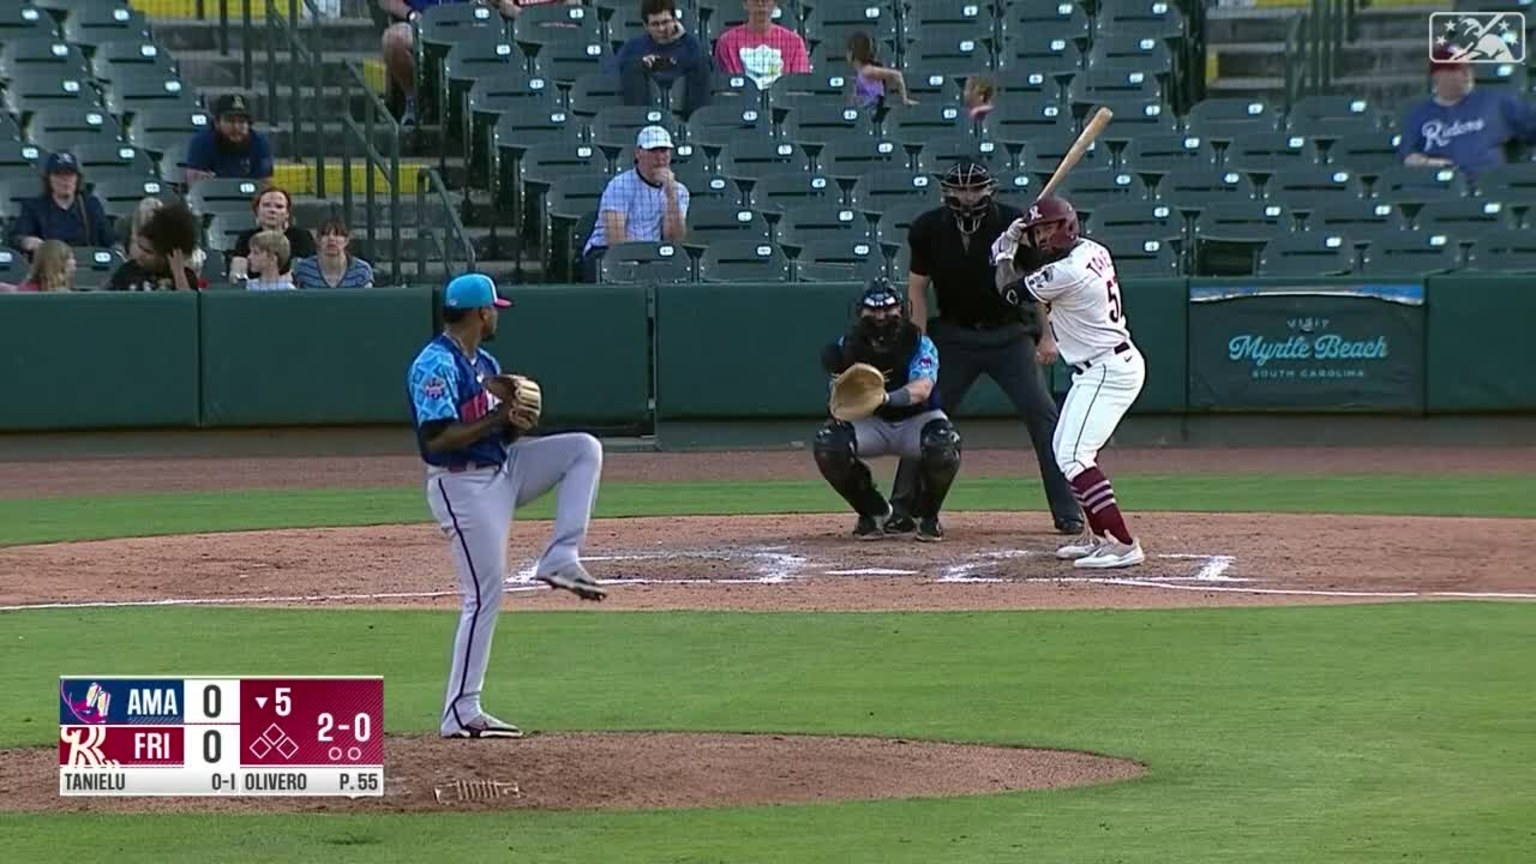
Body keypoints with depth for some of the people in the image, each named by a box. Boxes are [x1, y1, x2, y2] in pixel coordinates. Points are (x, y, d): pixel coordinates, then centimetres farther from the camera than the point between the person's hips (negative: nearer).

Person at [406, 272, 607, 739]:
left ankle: (559, 560, -5)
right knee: (483, 596, -9)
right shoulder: (435, 366, -16)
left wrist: (516, 416, -5)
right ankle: (460, 714, -3)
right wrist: (495, 419, -21)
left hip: (502, 469, 9)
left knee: (583, 449, 2)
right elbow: (436, 438, -25)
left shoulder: (485, 363, 13)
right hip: (462, 486, -9)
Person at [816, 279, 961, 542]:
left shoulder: (919, 344, -19)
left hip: (916, 419, -3)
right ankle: (873, 511, 0)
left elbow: (922, 389, -38)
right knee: (827, 446, -27)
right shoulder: (850, 345, -9)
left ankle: (928, 516, -4)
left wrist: (889, 398, -58)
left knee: (943, 448, -37)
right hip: (871, 424, 3)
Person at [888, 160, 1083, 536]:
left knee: (1042, 414, -9)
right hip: (954, 334, 2)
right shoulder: (928, 230, -8)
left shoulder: (1013, 224, -14)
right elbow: (917, 289, 1)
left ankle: (1068, 512, -5)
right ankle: (903, 510, 8)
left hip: (1009, 333, -2)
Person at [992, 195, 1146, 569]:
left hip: (1108, 372, -11)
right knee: (1065, 450, 20)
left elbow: (1009, 291, -9)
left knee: (1074, 456, -16)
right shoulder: (1094, 251, 6)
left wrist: (1005, 251, 5)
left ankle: (1123, 544, -20)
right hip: (1097, 369, 11)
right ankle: (1098, 535, 26)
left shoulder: (1066, 272, -22)